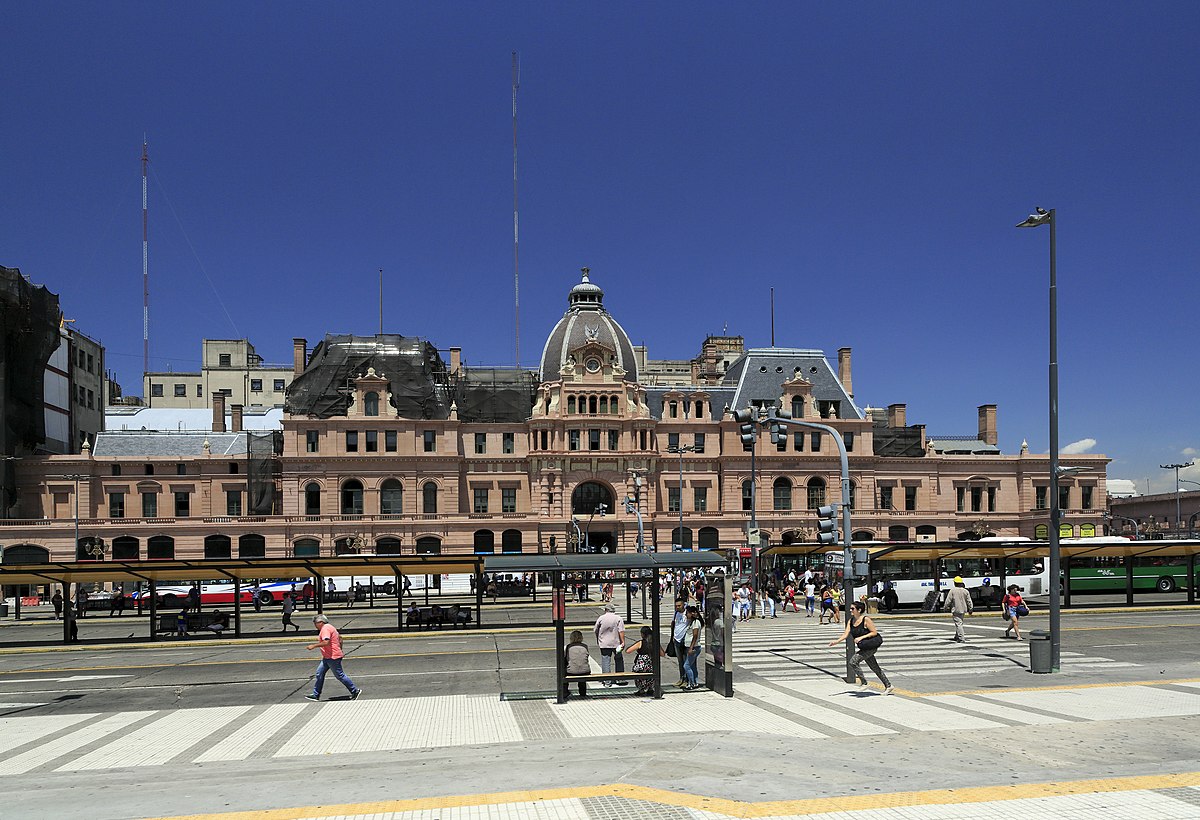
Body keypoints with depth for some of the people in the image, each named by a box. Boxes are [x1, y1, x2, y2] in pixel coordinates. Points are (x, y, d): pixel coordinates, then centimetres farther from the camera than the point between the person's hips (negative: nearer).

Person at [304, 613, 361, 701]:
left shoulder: (325, 628, -15)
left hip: (333, 657, -11)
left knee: (340, 675, -5)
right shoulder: (328, 627, 17)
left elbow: (326, 642, -28)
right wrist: (339, 650, 25)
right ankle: (316, 695, 16)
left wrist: (314, 646, -22)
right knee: (319, 673, 10)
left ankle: (355, 691, 1)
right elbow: (340, 638, 23)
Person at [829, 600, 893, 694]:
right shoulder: (851, 621, 4)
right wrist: (837, 641, -18)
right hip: (864, 647, 8)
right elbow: (846, 634, -2)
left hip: (871, 646, -8)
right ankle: (888, 686, 29)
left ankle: (863, 682, -3)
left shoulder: (866, 620, -17)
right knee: (875, 668, 16)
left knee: (853, 661, -16)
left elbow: (875, 632, -15)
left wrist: (861, 637, -23)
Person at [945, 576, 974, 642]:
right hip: (963, 610, 6)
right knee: (959, 623, 21)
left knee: (958, 623, -6)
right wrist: (971, 609, 15)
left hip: (955, 610, -6)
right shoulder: (965, 591, 1)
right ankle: (957, 636, 33)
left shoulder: (952, 590, -11)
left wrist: (946, 607, 5)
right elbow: (969, 601, 5)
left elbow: (948, 600, -9)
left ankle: (962, 639, -13)